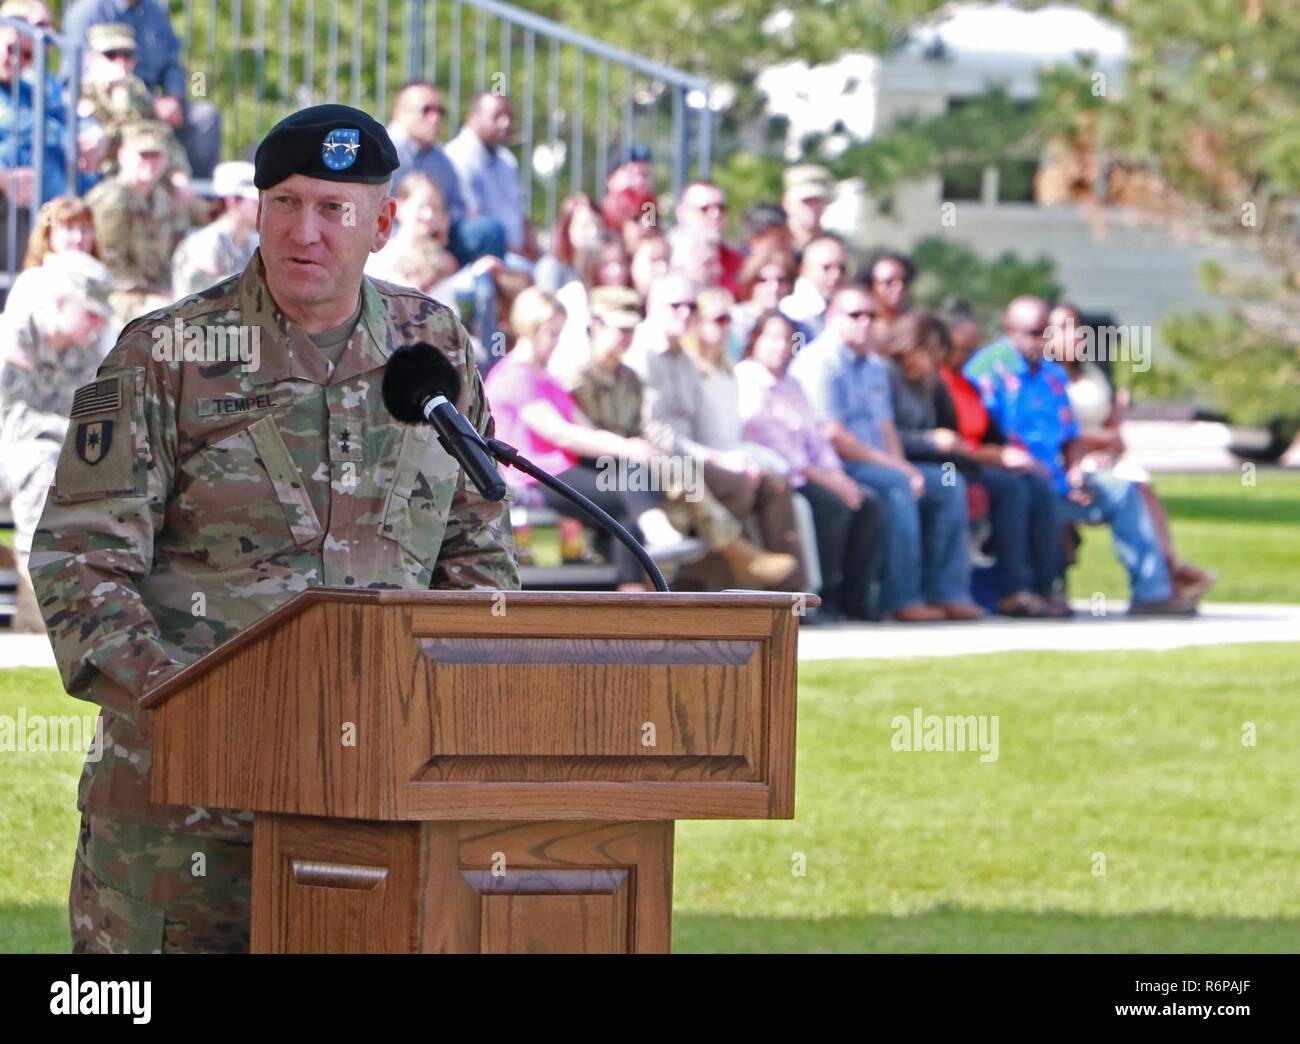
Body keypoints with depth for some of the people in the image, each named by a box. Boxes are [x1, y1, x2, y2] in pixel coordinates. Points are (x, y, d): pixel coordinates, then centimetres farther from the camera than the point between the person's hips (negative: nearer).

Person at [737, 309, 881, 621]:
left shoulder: (792, 386, 24)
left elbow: (816, 437, 19)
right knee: (834, 505, -28)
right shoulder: (745, 382, -5)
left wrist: (837, 476, 0)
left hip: (804, 475, 8)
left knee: (867, 503, -11)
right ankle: (823, 598, -21)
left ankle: (853, 598, -14)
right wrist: (822, 478, -16)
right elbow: (769, 443, -13)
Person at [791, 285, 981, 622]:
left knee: (949, 483, -1)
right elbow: (832, 436, -17)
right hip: (834, 467, -10)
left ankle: (947, 592, -7)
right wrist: (892, 465, -14)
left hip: (878, 463, 10)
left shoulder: (873, 365, 20)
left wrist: (903, 465, -2)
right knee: (896, 486, -33)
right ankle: (902, 598, -33)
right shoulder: (820, 363, -10)